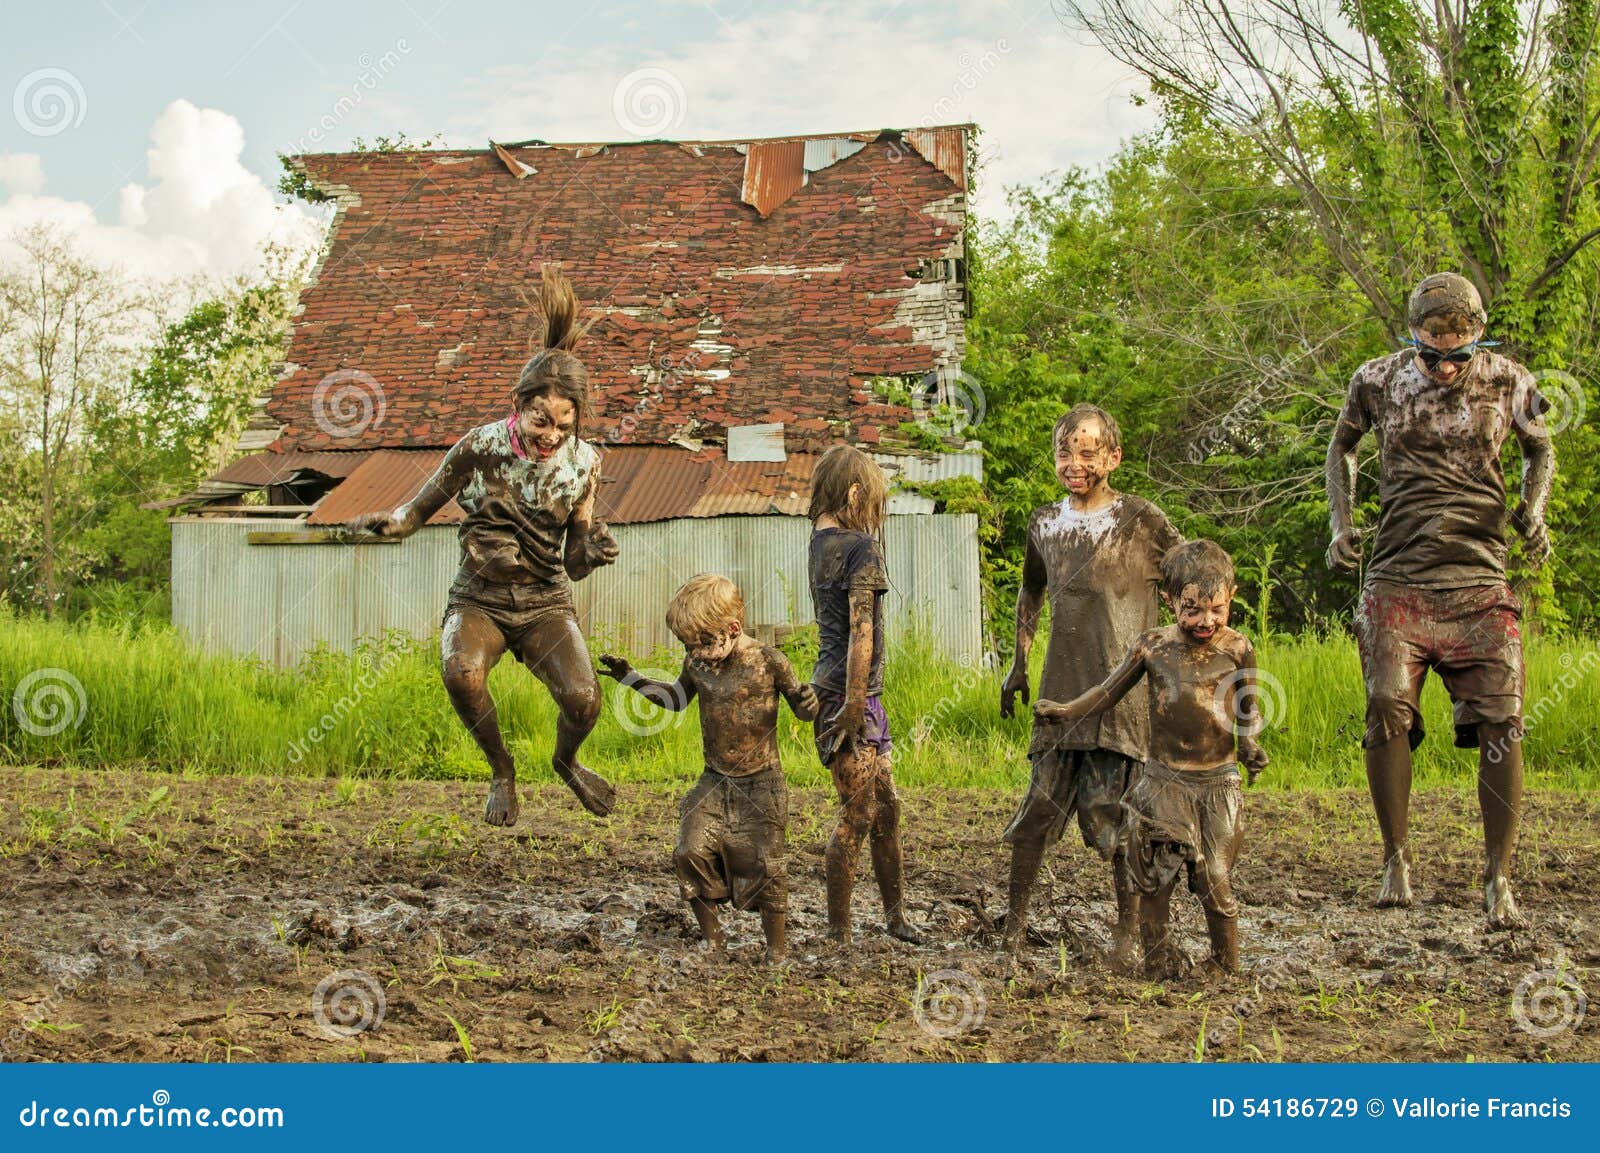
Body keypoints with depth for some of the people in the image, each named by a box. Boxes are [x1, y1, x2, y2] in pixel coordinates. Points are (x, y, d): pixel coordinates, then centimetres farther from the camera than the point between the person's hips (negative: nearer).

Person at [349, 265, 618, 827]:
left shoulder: (582, 462, -5)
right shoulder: (480, 448, -11)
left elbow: (574, 564, 3)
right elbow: (418, 511, -1)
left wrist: (594, 551, -21)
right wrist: (381, 522, -23)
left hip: (546, 603, 1)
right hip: (479, 600, -1)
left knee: (582, 697, -25)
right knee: (461, 672, -35)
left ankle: (566, 761, 15)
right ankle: (501, 770, -4)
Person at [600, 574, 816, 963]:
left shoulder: (768, 661, -13)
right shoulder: (696, 663, -1)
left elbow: (804, 712, -3)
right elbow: (677, 698, 21)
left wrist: (807, 701, -27)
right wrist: (631, 678, 10)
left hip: (761, 784, -4)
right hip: (714, 783, 4)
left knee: (766, 863, -1)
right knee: (690, 852, -9)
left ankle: (776, 946, 17)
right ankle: (712, 940, 8)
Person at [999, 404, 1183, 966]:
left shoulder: (1141, 520, -2)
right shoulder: (1044, 523, 13)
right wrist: (1019, 664, 26)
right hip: (1061, 689, 4)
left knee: (1116, 817, -5)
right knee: (1039, 804, 4)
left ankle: (1129, 931, 6)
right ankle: (1014, 919, 16)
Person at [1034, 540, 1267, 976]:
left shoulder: (1237, 650, -3)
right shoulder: (1152, 647, -2)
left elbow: (1249, 709, 10)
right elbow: (1110, 691, 12)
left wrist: (1250, 741, -7)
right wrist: (1065, 711, 6)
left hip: (1219, 784, -1)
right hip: (1164, 781, 1)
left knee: (1215, 882, -2)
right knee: (1155, 880, 2)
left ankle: (1228, 969, 15)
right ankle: (1159, 967, 14)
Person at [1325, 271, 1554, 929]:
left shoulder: (1508, 382, 3)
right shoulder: (1377, 381, 3)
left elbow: (1541, 451, 21)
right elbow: (1342, 447, 21)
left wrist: (1533, 511, 2)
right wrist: (1340, 525, 8)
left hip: (1480, 583, 0)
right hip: (1396, 581, 0)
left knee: (1500, 725, -9)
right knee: (1387, 712, -16)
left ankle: (1499, 879, 1)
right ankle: (1397, 857, 1)